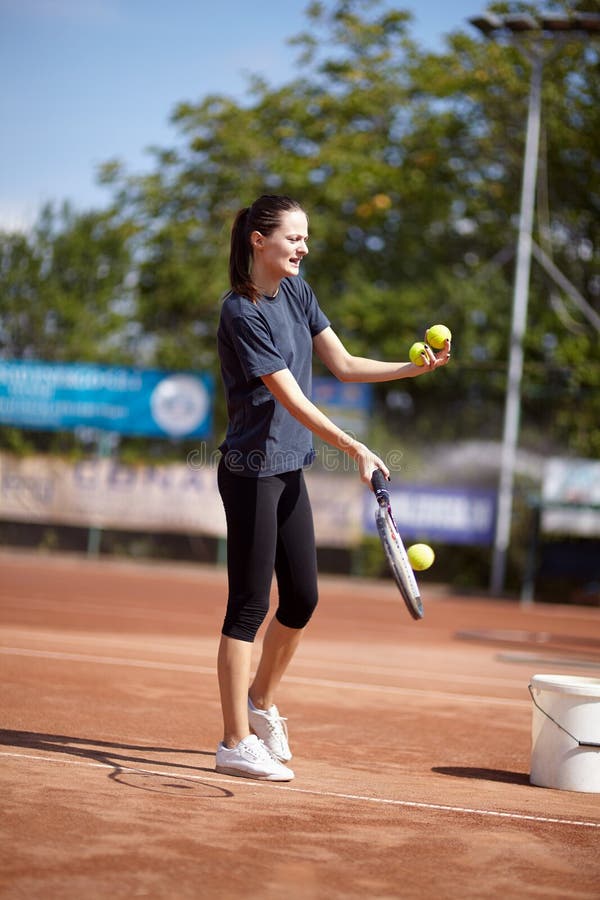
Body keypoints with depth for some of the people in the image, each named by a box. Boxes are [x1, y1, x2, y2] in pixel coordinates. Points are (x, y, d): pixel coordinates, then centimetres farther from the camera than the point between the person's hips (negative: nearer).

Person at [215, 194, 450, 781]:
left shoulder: (297, 292, 9)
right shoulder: (242, 313, -18)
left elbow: (343, 364, 11)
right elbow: (292, 398, -22)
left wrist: (415, 368, -1)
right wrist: (353, 448, -27)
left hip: (289, 469, 9)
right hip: (252, 472, -9)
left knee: (301, 599, 12)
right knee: (249, 606, -6)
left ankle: (260, 701, 33)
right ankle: (236, 742, -1)